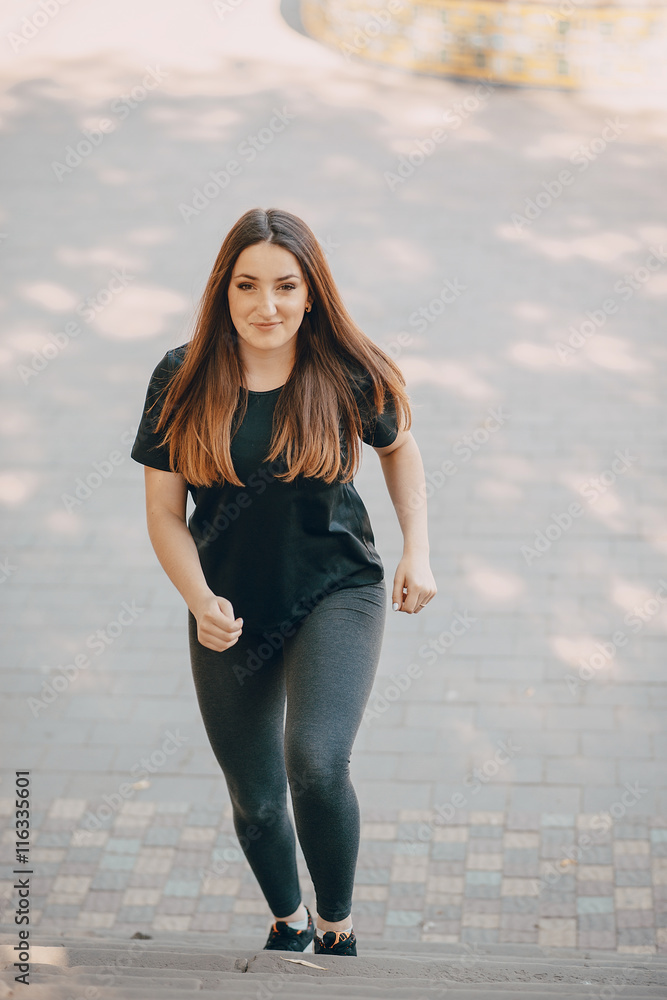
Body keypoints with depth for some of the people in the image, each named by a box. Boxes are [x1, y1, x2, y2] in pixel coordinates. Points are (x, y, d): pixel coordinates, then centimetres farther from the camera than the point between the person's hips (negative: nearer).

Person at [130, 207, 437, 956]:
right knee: (254, 803, 14)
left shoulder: (349, 375, -11)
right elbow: (164, 515, -5)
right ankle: (288, 921, 46)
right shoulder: (183, 381, -10)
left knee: (317, 765, -25)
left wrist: (418, 551, 1)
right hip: (230, 614, 2)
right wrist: (201, 602, -20)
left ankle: (338, 928, 3)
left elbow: (399, 446, 10)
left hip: (337, 593, -2)